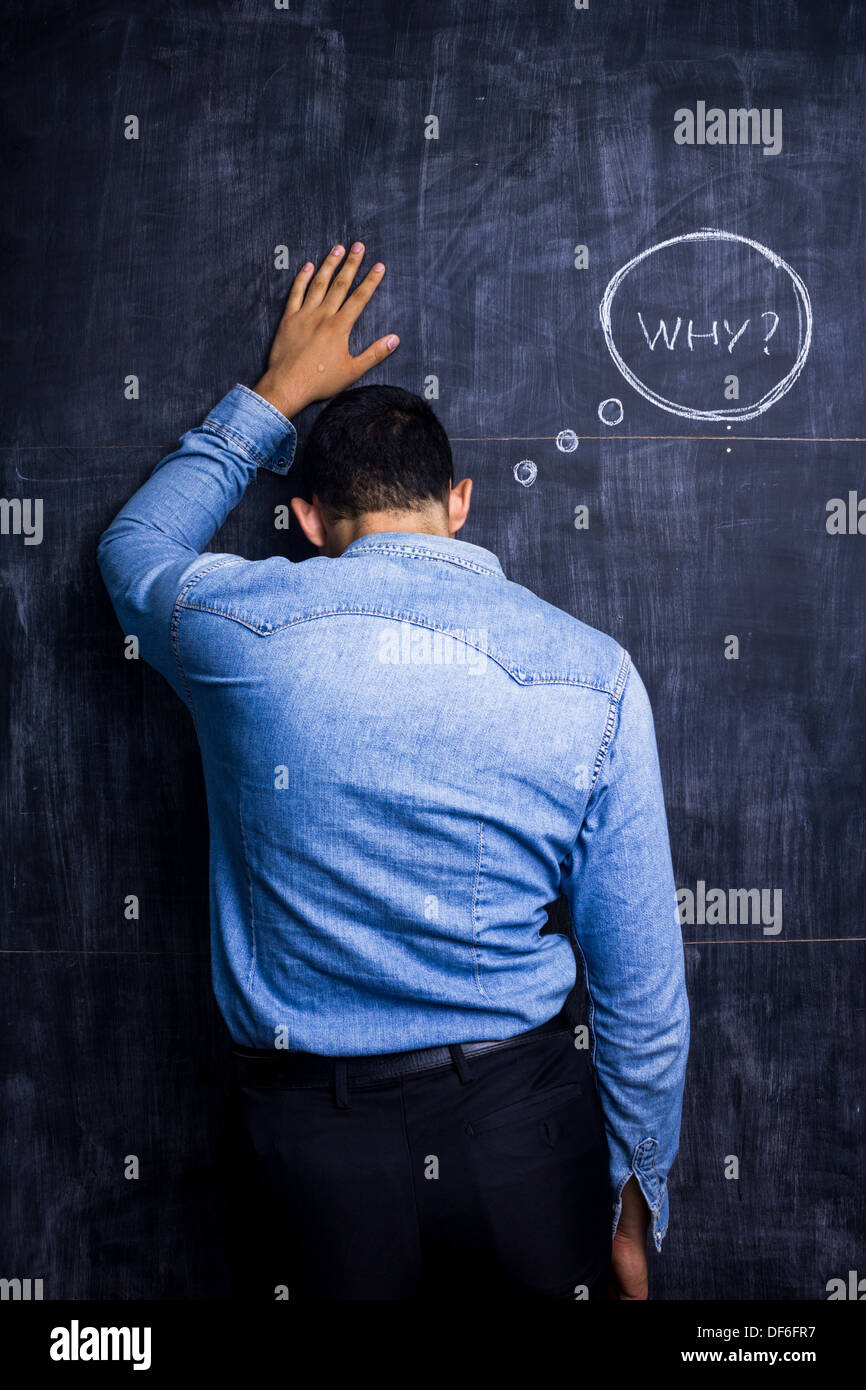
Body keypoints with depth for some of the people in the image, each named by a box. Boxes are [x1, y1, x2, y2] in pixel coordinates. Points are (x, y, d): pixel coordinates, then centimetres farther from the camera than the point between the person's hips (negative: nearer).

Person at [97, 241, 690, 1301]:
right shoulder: (594, 675, -11)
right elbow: (642, 980, -6)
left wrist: (275, 393, 18)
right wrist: (636, 1202, 8)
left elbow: (134, 543, 15)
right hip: (524, 1115, 0)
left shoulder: (240, 627, -12)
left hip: (319, 1130, 1)